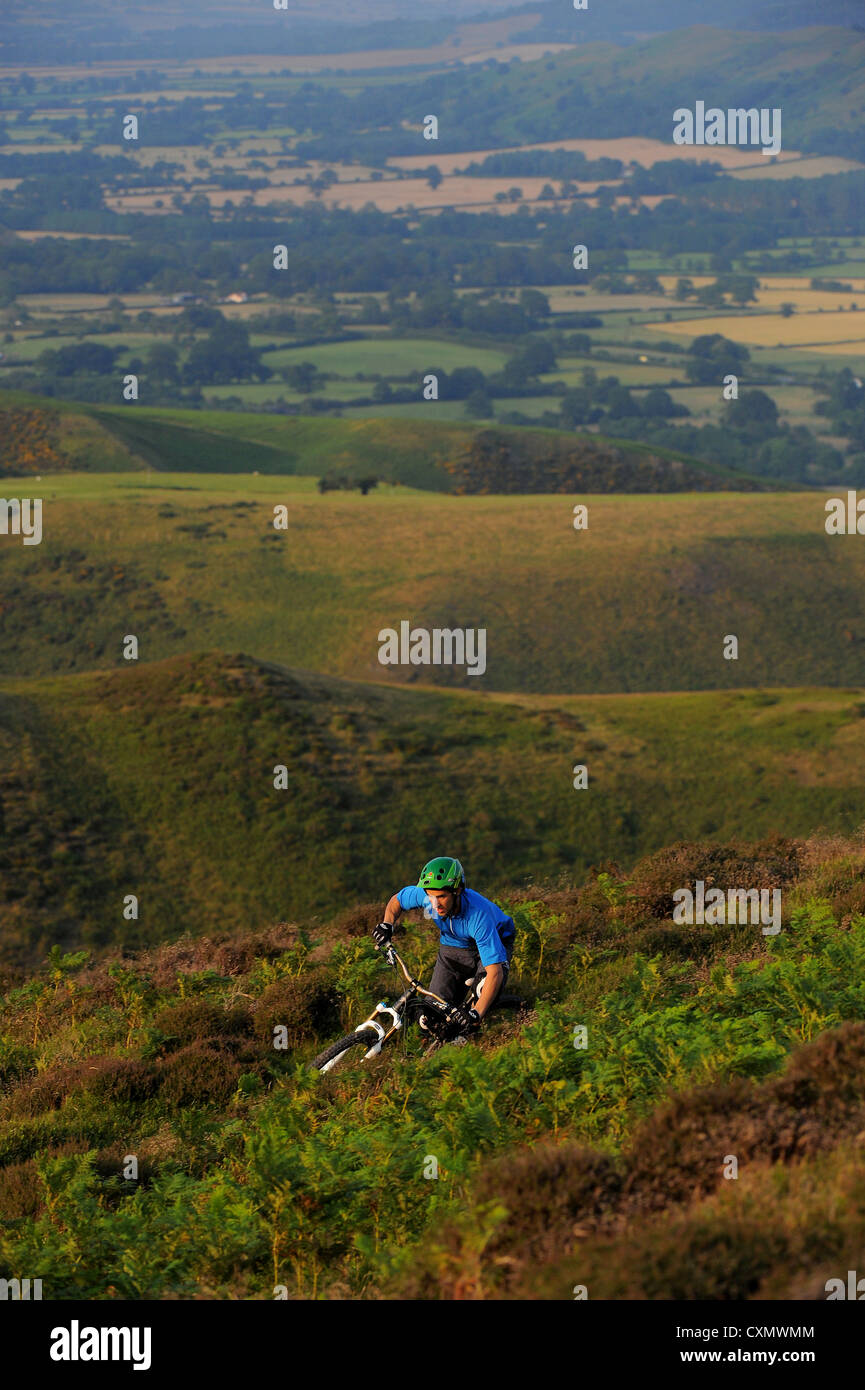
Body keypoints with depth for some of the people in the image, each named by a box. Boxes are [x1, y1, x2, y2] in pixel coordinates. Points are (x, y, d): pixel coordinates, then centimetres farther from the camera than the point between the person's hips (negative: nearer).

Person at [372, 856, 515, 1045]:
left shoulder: (478, 914, -42)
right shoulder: (424, 893, -29)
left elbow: (495, 973, -45)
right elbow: (397, 900, -3)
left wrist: (476, 1014, -54)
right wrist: (387, 925, -24)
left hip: (495, 942, -4)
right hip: (454, 945, 4)